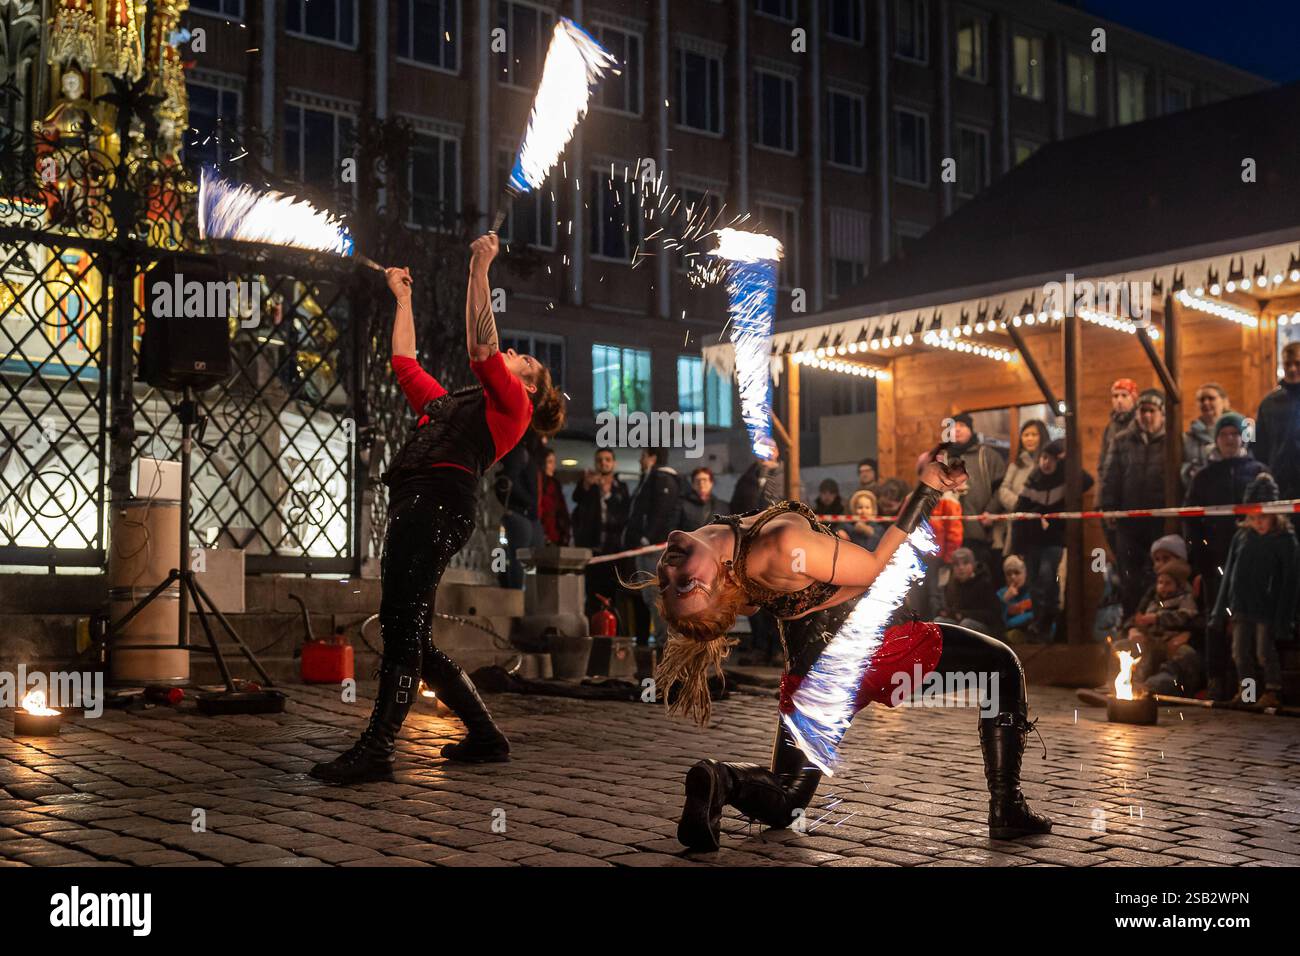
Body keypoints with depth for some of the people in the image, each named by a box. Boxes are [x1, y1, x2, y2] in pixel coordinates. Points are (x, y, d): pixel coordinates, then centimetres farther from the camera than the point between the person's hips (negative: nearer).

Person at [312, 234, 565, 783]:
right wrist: (402, 297, 48)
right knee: (412, 639, 5)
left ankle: (375, 751, -22)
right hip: (412, 504, 9)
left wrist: (479, 271, -5)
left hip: (442, 500, -8)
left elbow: (480, 349, -4)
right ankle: (486, 738, 12)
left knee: (401, 621, -18)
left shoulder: (512, 405, 11)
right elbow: (405, 362, 42)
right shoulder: (448, 404, 34)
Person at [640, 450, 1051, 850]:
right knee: (1000, 664, 17)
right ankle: (1007, 810, 10)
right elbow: (879, 568, -21)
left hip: (808, 665, 6)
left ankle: (722, 779, -9)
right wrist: (926, 490, -18)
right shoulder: (784, 543, -37)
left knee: (782, 805, 24)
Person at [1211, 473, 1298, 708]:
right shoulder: (1241, 537, 2)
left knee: (1265, 651, -2)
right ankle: (1246, 689, 26)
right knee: (1240, 651, 10)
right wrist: (1222, 607, 8)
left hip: (1267, 609, -5)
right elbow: (1229, 573, 9)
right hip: (1242, 607, 5)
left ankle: (1273, 691, 14)